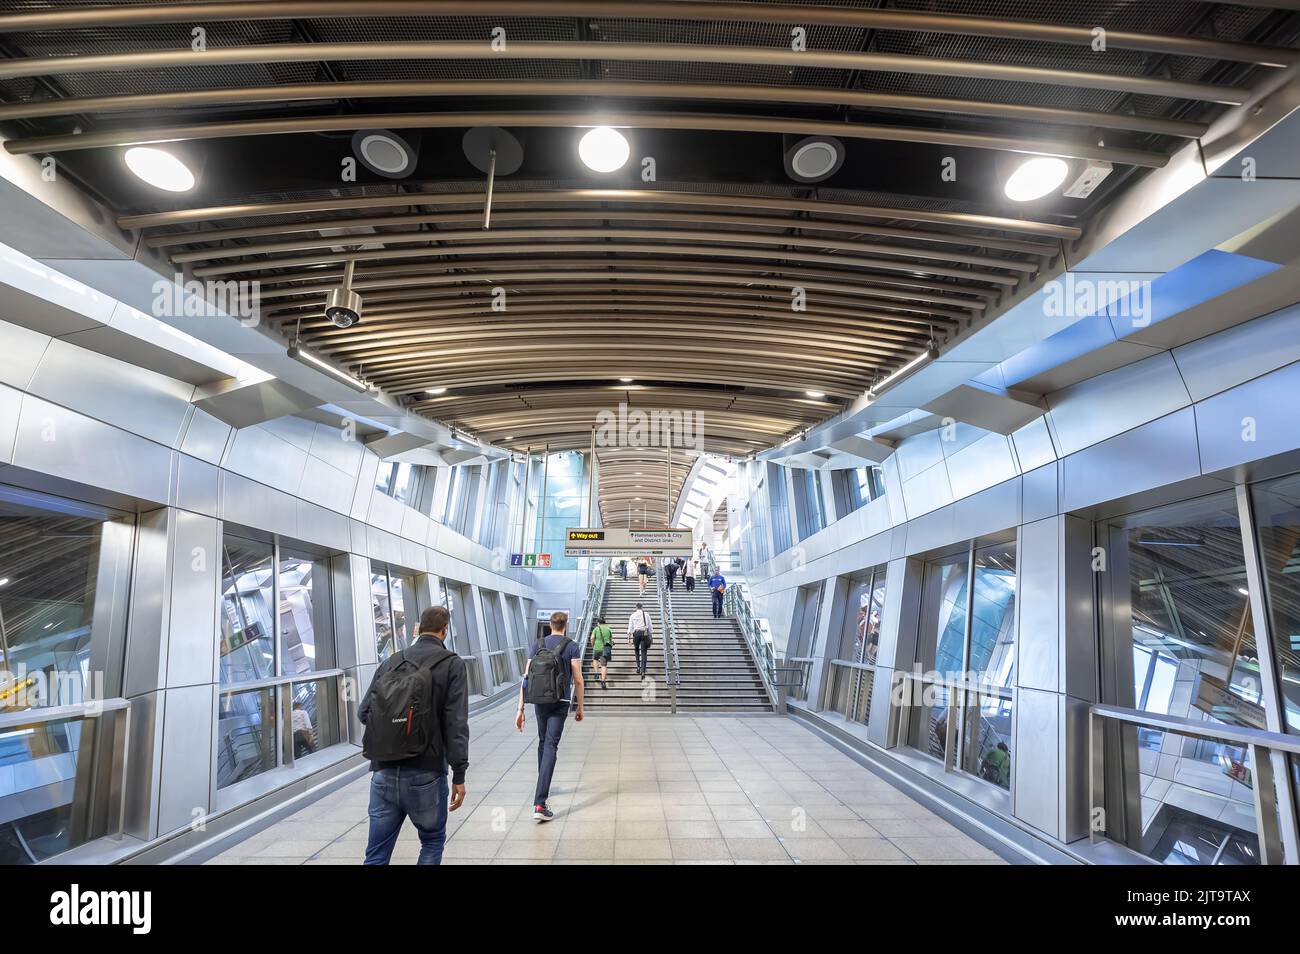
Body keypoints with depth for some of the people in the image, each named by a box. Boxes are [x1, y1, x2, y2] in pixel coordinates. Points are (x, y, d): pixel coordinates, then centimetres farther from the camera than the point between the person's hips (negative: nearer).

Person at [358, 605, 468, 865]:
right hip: (426, 775, -3)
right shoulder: (452, 664, -6)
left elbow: (363, 712, 7)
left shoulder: (391, 662, 6)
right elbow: (456, 724, -11)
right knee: (433, 842, 19)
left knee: (377, 854, 12)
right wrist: (459, 775, -8)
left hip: (384, 773, 4)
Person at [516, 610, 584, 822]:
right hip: (560, 703, -4)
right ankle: (539, 803, -16)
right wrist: (580, 708, 5)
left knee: (543, 743, 22)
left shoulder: (537, 645, 7)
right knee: (551, 746, -7)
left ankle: (543, 787, 38)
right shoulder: (572, 647, -2)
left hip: (539, 702, 4)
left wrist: (520, 709, 4)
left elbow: (526, 679, 2)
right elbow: (578, 680, -5)